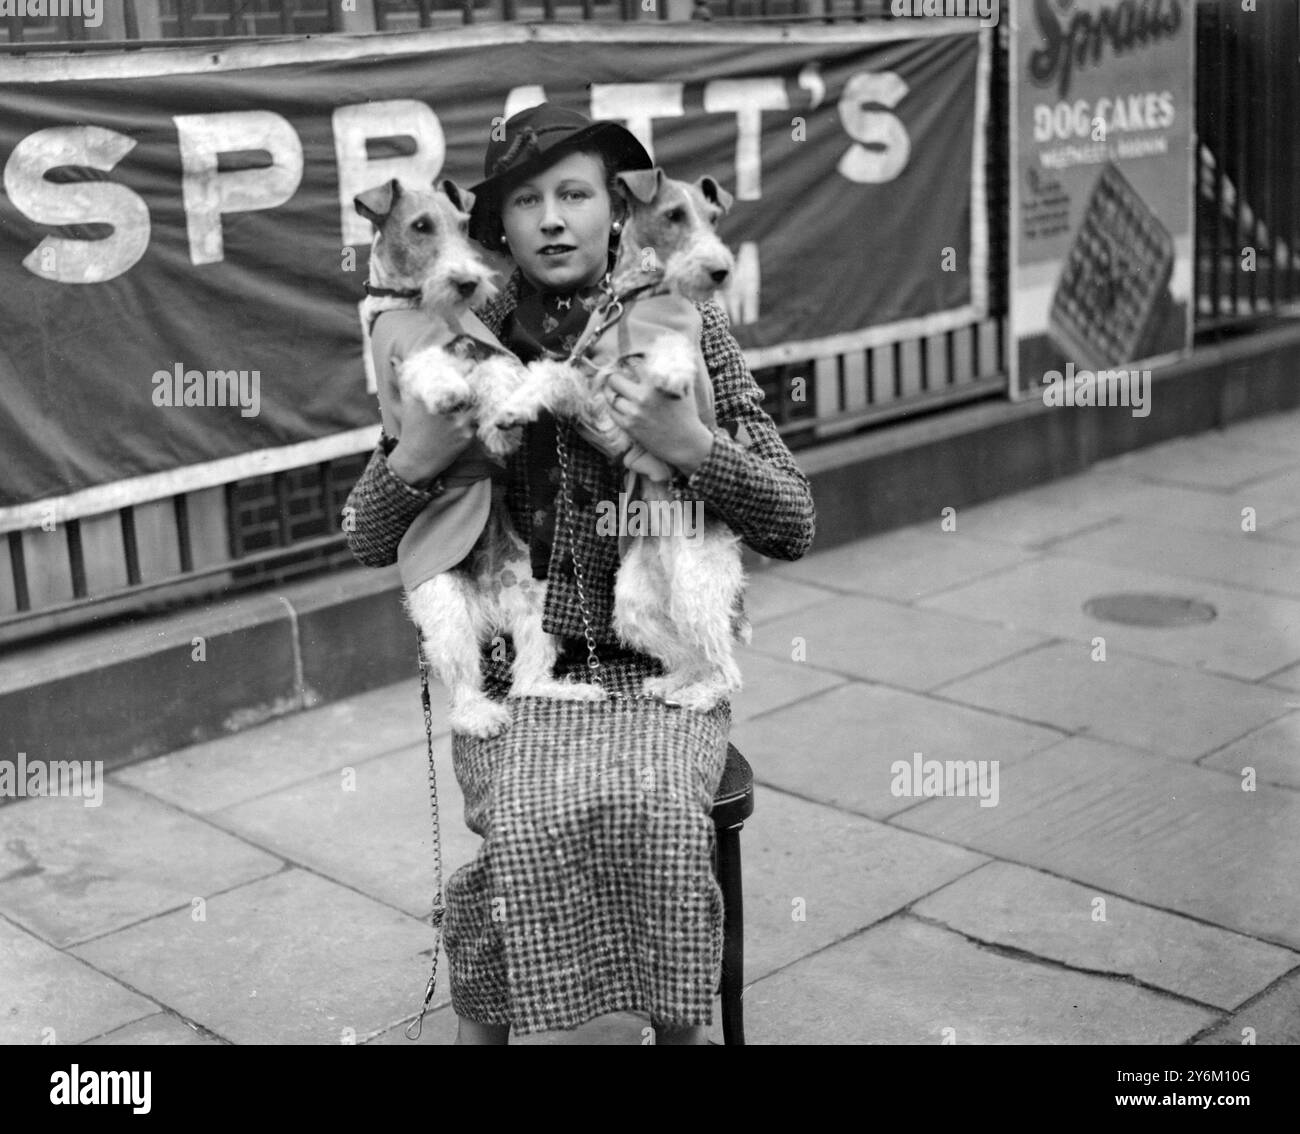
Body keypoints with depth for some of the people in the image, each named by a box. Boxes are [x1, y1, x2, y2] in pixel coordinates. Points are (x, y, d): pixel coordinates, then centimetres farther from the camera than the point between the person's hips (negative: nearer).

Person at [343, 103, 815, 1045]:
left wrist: (695, 448, -19)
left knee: (655, 806, -30)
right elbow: (370, 543, 8)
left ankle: (679, 1027, -8)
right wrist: (416, 458, -12)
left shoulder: (685, 329, -1)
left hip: (660, 661, 0)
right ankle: (481, 1024, -4)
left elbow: (794, 527, -2)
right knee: (528, 820, -29)